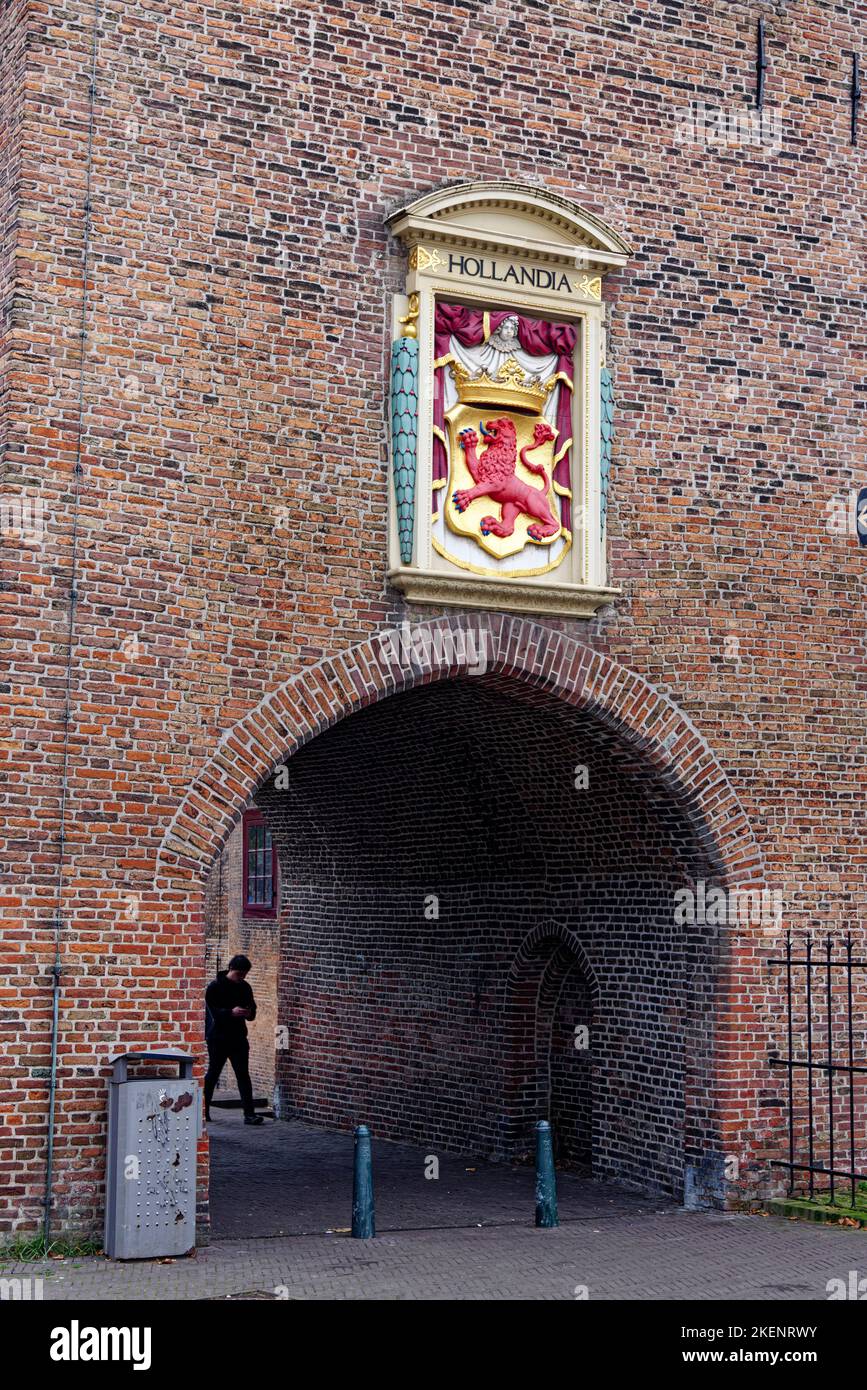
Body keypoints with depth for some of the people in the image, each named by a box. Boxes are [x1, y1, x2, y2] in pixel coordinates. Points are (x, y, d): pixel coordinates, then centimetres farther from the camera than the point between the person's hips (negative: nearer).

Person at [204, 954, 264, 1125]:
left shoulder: (244, 987, 8)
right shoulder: (215, 987, -7)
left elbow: (252, 1010, 14)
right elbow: (213, 1011, -14)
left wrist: (249, 1013, -10)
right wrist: (231, 1012, -29)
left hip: (238, 1037, 4)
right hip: (218, 1038, -4)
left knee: (243, 1075, -3)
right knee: (213, 1073, 6)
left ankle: (249, 1113, -7)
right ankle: (204, 1110, 21)